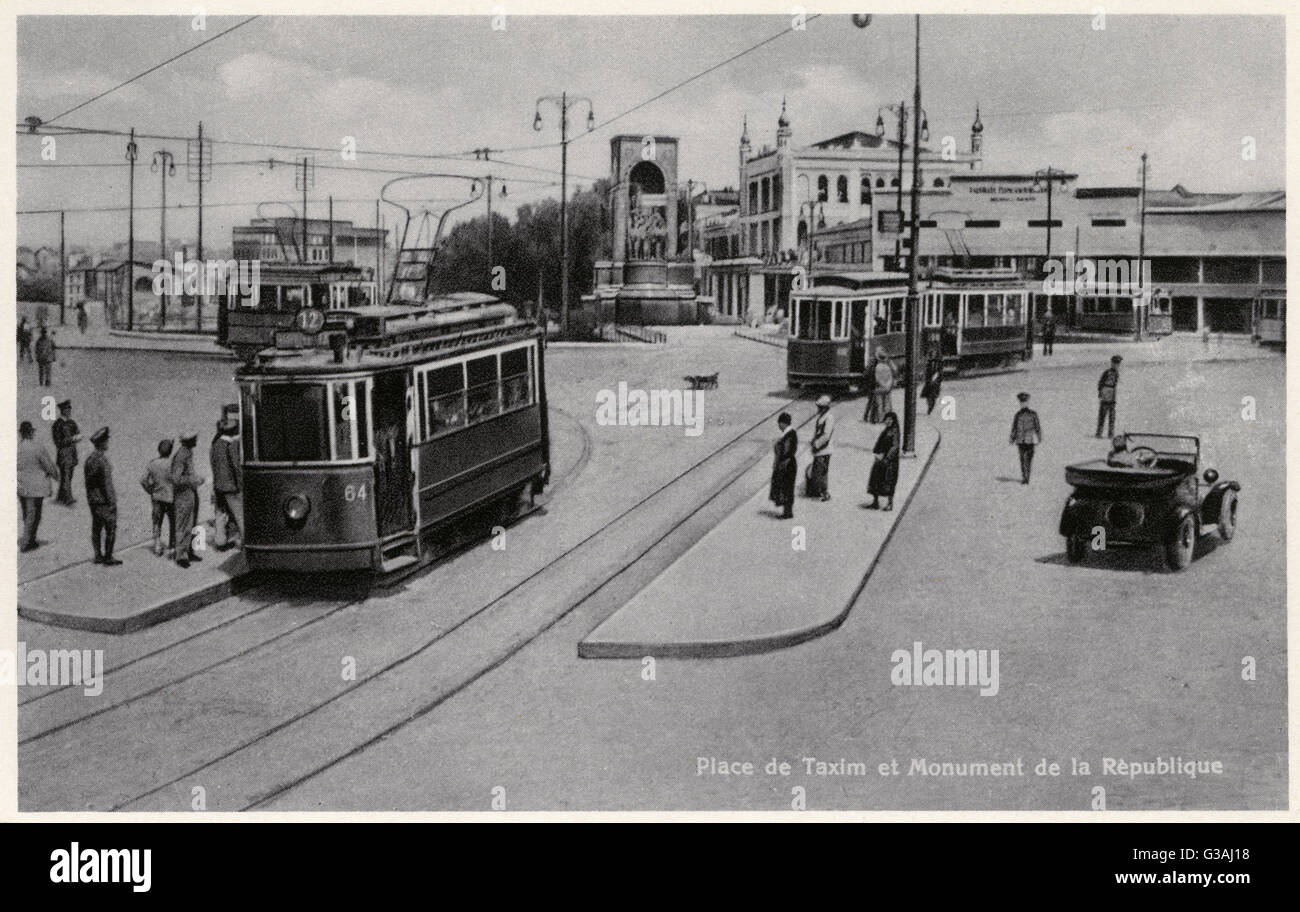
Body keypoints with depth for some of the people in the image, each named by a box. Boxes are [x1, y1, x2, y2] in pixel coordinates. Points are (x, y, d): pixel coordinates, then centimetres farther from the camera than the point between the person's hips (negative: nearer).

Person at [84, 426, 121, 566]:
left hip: (92, 500, 8)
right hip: (104, 500, -8)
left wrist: (90, 498, 20)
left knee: (96, 528, 14)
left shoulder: (89, 459, 6)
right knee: (110, 529, 0)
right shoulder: (103, 461, -20)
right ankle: (108, 558, 2)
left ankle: (98, 555, 20)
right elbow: (106, 484, -21)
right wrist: (112, 502, -16)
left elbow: (87, 481, 13)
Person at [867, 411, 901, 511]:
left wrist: (886, 458, -18)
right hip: (881, 459, 8)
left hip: (890, 461, -8)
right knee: (875, 479, 7)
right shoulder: (885, 431, 14)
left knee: (889, 481, -4)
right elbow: (879, 444, 15)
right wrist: (877, 453, -4)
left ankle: (890, 503, 5)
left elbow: (895, 447, -16)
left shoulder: (895, 432, -10)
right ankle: (875, 503, 14)